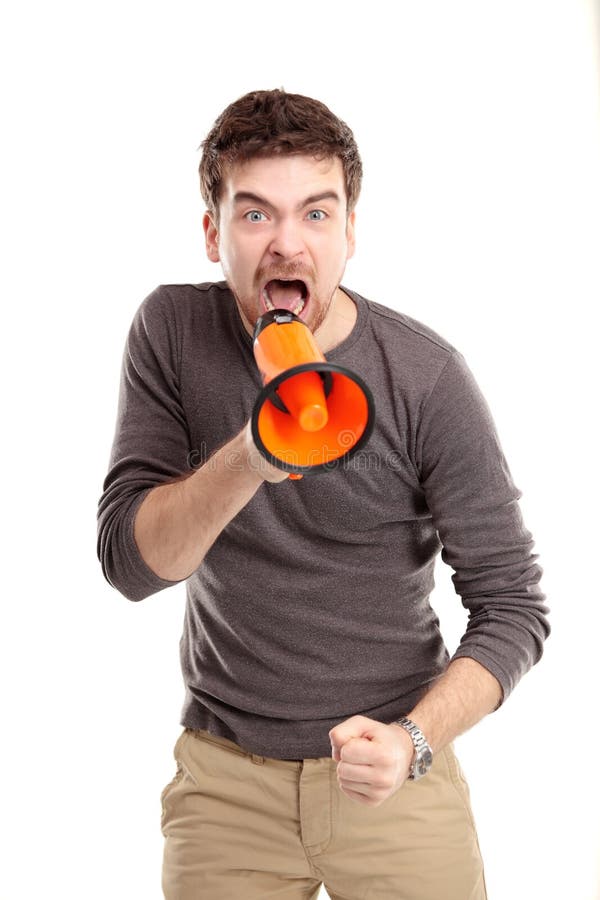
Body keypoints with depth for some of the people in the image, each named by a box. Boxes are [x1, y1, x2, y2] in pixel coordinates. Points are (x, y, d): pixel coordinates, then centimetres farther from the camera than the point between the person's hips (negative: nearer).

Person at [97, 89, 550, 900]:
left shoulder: (425, 377, -14)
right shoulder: (172, 331, -7)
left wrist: (413, 739, -26)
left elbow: (512, 605, -10)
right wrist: (249, 460, -31)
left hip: (387, 763, -1)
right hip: (224, 770, 1)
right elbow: (127, 562, -13)